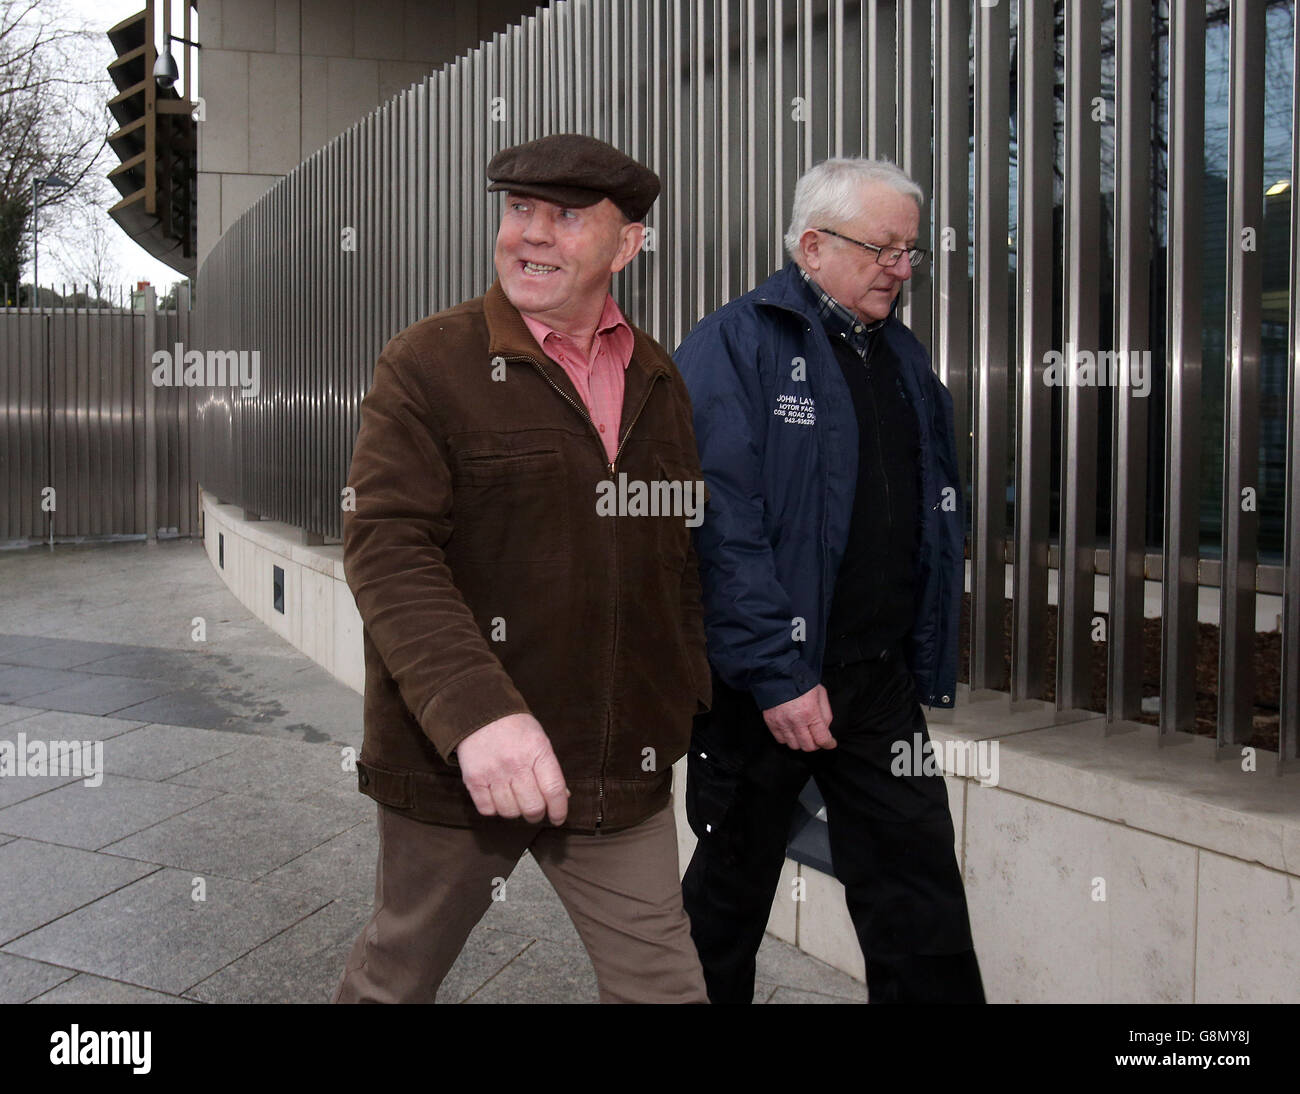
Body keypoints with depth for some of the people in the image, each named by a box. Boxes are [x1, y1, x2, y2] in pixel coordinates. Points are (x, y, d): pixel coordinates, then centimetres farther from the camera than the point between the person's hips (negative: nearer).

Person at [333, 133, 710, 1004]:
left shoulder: (660, 382, 9)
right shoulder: (428, 364, -7)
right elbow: (387, 547, -18)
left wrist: (686, 705, 17)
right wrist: (475, 710, -30)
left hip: (619, 769, 4)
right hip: (454, 763, -3)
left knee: (664, 984, 10)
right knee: (397, 975, 18)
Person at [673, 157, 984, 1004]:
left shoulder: (905, 359, 12)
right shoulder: (734, 346, -10)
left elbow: (938, 519, 14)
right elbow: (721, 521, -18)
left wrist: (928, 667, 9)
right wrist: (776, 676, -21)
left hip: (879, 679, 6)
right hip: (764, 680, -5)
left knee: (921, 896, 7)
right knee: (735, 884, 13)